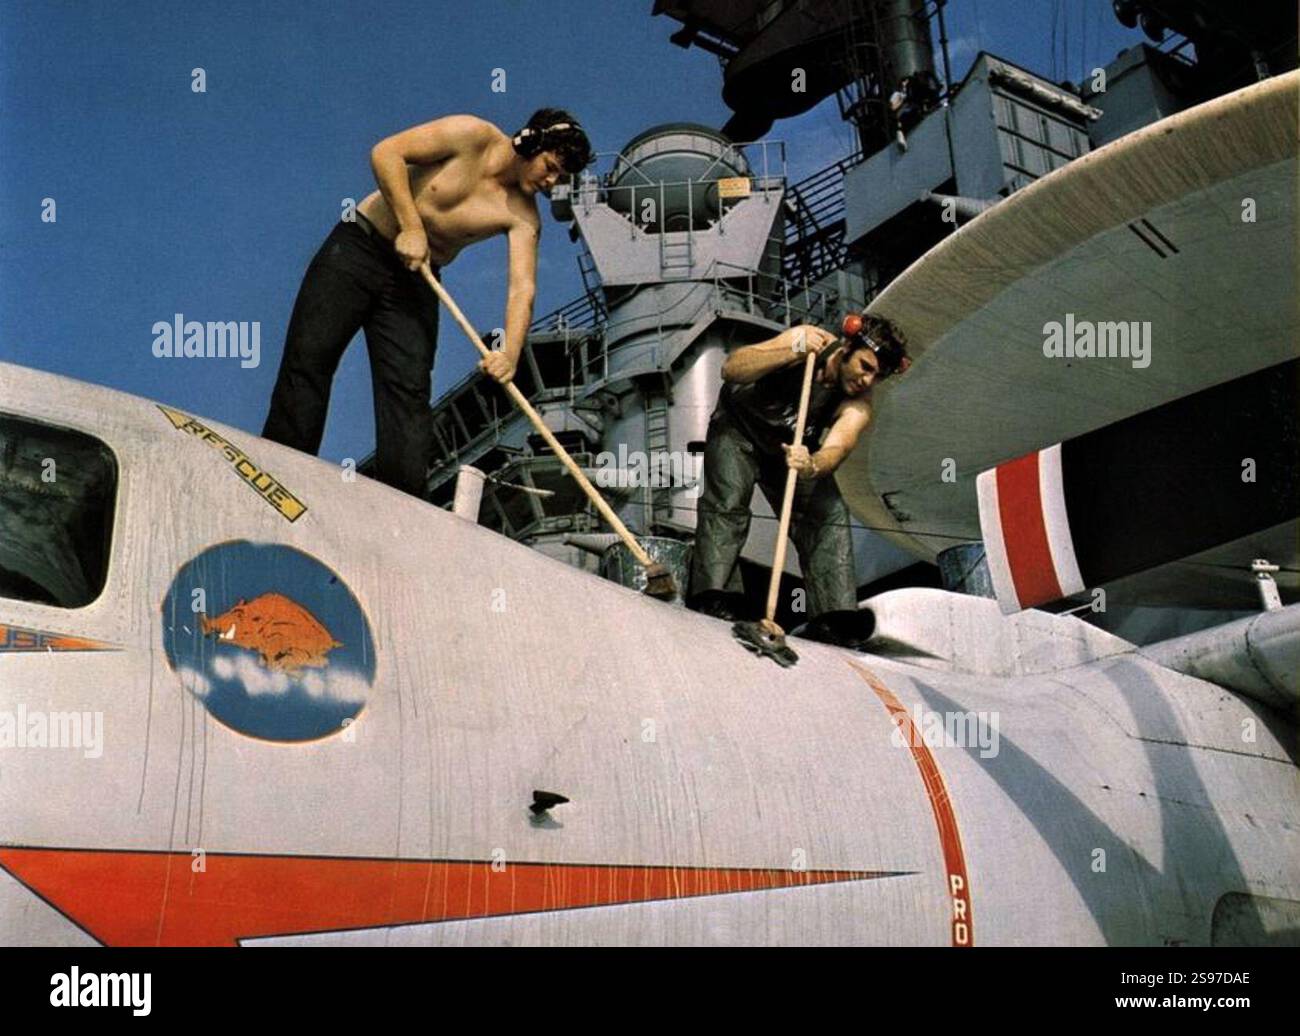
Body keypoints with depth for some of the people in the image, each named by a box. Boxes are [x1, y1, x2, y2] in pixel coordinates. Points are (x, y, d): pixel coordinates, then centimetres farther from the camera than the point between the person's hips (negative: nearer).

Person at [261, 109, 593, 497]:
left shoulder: (523, 217, -7)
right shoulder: (472, 135, -13)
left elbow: (522, 288, -17)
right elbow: (386, 152, -16)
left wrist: (510, 354, -34)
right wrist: (411, 228, -23)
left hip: (415, 279, 3)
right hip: (358, 248, -2)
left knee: (410, 391, -6)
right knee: (308, 360, -7)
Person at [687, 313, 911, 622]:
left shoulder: (858, 405, -23)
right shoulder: (804, 338, -28)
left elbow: (836, 448, -43)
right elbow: (731, 370, -35)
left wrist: (811, 466, -66)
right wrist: (794, 352, -47)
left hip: (794, 448, 3)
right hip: (738, 429, -3)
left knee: (829, 515, -9)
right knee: (728, 500, -25)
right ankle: (713, 598, -29)